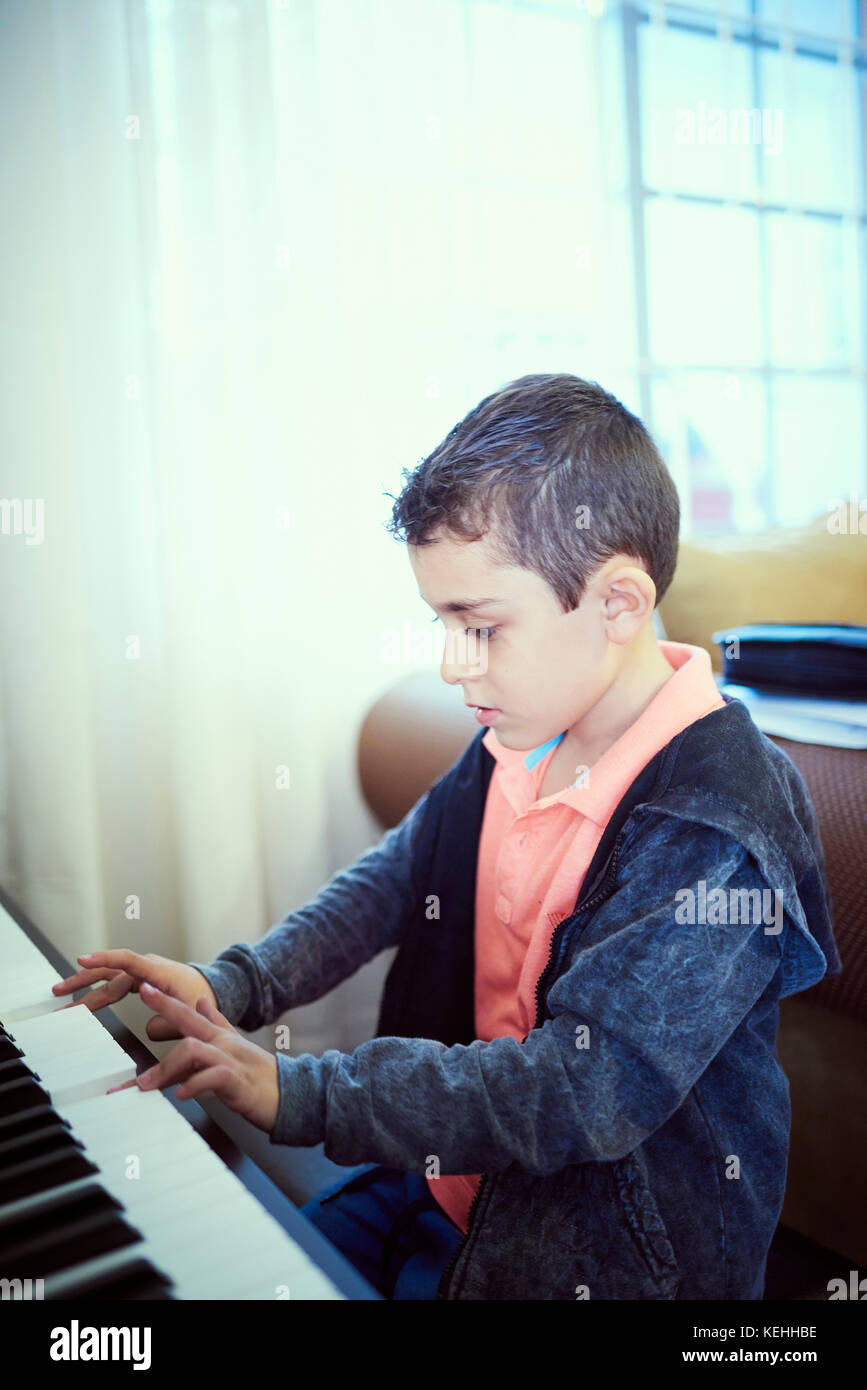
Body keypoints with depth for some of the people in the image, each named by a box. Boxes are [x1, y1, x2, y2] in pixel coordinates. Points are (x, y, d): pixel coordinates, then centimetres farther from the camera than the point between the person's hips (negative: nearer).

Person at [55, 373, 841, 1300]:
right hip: (461, 1172, 7)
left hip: (611, 1251, -7)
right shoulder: (517, 740, -3)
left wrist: (304, 1096, -29)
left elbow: (588, 1089, -30)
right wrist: (236, 983, -5)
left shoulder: (719, 840, -28)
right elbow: (399, 878, 8)